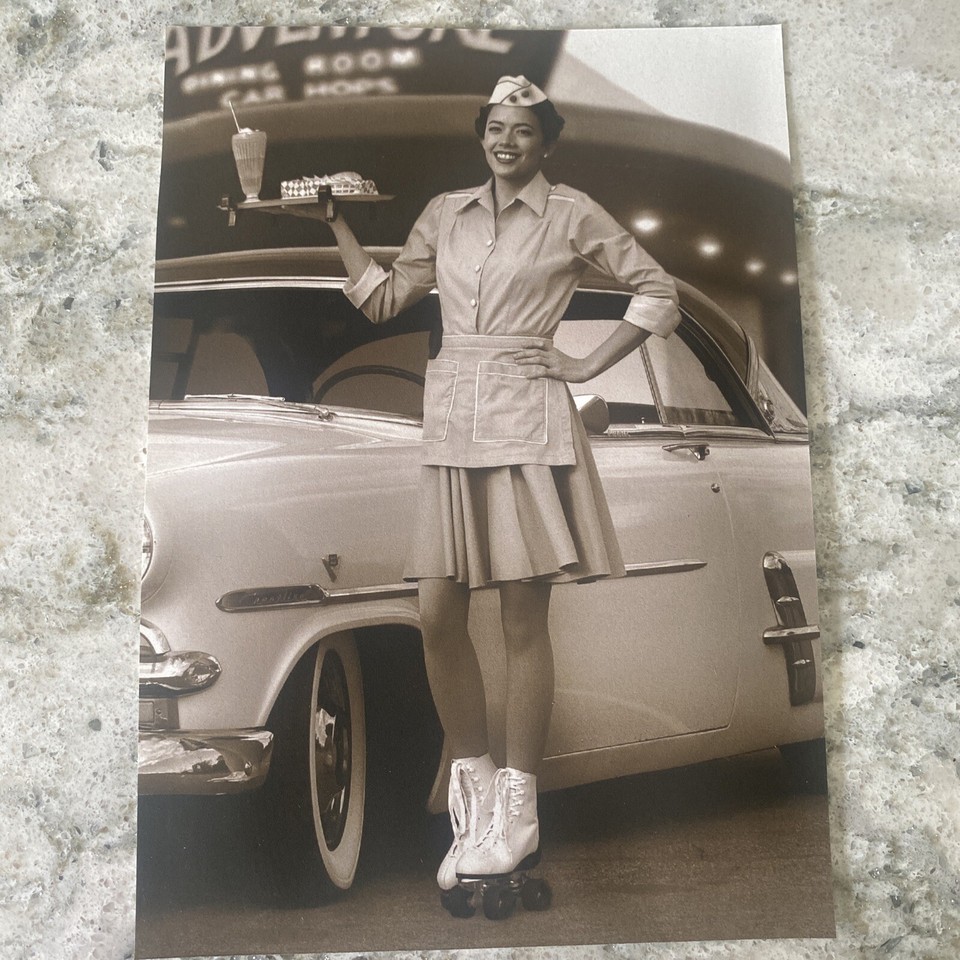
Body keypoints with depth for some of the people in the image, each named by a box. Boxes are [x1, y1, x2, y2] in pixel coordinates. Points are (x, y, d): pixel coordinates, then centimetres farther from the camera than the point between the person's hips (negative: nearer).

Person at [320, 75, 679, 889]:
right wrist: (339, 223, 12)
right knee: (438, 616, -1)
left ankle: (518, 810, 10)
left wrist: (590, 366, -1)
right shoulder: (445, 214, 16)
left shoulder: (572, 215, 4)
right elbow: (384, 300, 16)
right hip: (452, 423, 4)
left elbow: (660, 293, 5)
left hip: (526, 423, -4)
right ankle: (473, 782, 18)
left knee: (523, 617, -1)